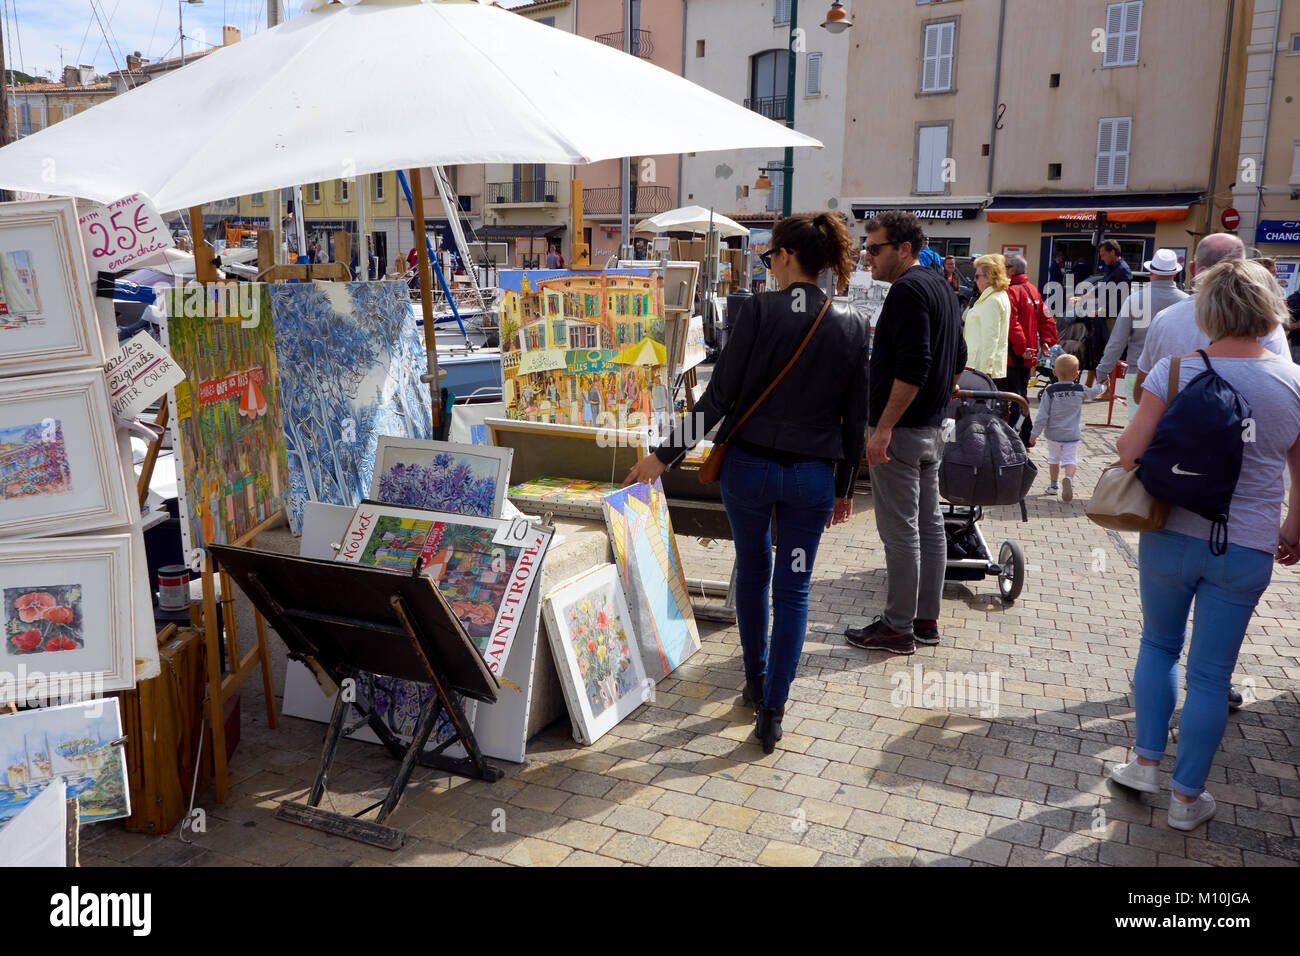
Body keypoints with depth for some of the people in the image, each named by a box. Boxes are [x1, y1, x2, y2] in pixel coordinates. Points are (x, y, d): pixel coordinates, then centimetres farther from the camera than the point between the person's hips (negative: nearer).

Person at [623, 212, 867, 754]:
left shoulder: (759, 310, -10)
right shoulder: (852, 326, -1)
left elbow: (718, 397, -13)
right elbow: (856, 419, 3)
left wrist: (665, 456, -6)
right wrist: (844, 487, 15)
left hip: (748, 464, -1)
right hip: (813, 475, 1)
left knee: (752, 571, 20)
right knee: (793, 589, 10)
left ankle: (755, 682, 34)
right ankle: (772, 712, 12)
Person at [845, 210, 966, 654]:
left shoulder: (908, 289, -16)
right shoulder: (940, 286, 15)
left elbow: (912, 367, -24)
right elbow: (958, 359, 22)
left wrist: (883, 427, -23)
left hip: (902, 430, -10)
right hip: (932, 427, 10)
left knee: (900, 531, -3)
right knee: (929, 525, 13)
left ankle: (898, 627, 5)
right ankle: (926, 619, 23)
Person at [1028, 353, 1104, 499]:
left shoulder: (1049, 391, -12)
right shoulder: (1080, 390, -5)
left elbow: (1042, 415, -13)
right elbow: (1093, 392, 18)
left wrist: (1034, 433, -6)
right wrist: (1101, 385, 41)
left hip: (1053, 433, 0)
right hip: (1072, 434, 0)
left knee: (1053, 459, 17)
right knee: (1070, 459, 1)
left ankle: (1053, 485, 27)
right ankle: (1069, 477, -28)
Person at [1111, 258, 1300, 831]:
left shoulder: (1176, 371, -10)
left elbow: (1130, 450, -14)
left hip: (1171, 537, 0)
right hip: (1246, 551, 1)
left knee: (1158, 645, 22)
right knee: (1210, 674, 10)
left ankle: (1147, 762, 26)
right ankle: (1187, 797, 21)